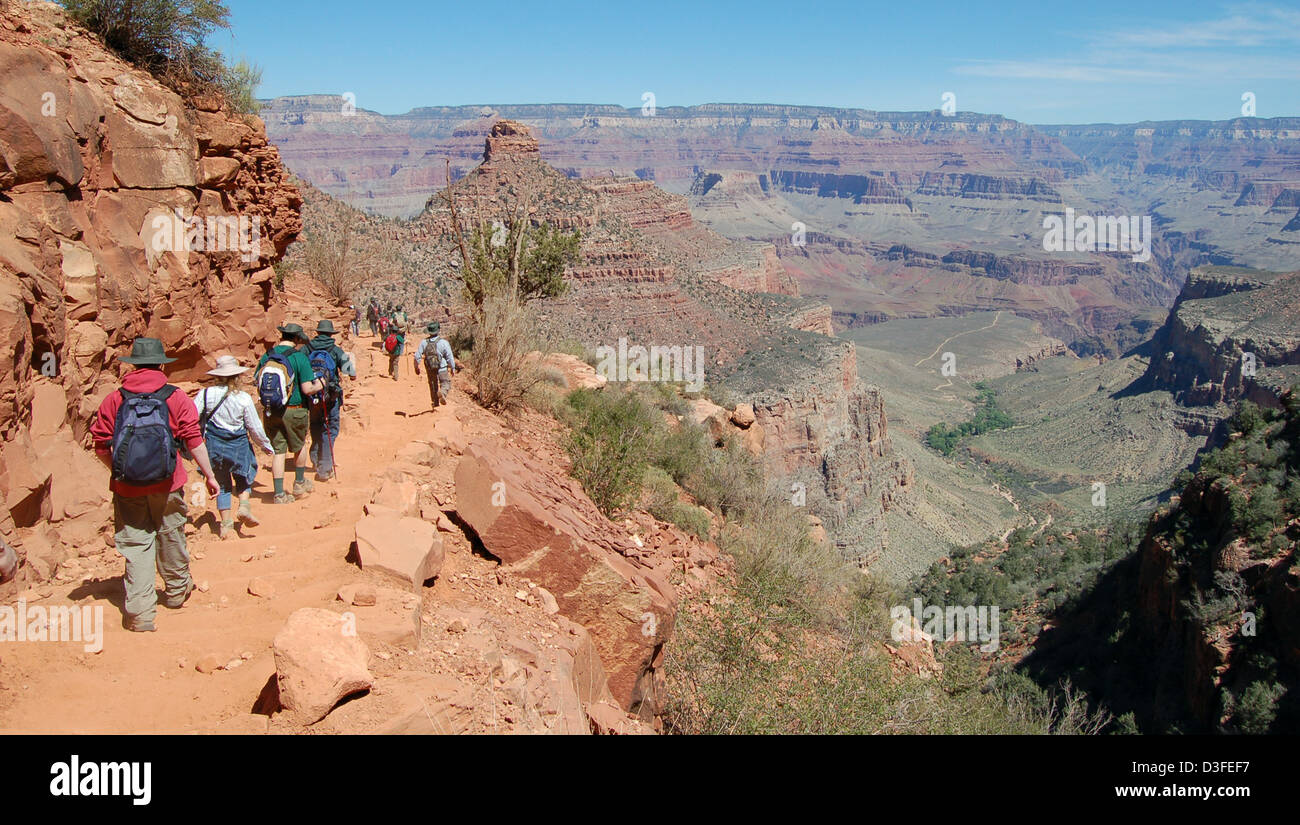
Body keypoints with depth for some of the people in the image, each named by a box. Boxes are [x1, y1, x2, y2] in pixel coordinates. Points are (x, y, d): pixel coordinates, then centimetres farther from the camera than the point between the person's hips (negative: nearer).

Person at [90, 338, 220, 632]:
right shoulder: (176, 398, -6)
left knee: (135, 546, 6)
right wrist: (209, 475, 3)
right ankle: (176, 592, 38)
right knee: (171, 538, 18)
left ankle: (141, 613, 3)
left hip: (127, 487, 0)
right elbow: (194, 440, -7)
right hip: (167, 486, 0)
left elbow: (100, 445, -1)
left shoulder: (114, 400, -2)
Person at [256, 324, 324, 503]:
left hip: (270, 412, 4)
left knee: (278, 451, 8)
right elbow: (307, 389, -17)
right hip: (294, 411, -3)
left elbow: (257, 382, 8)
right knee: (299, 446, 19)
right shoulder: (299, 357, -13)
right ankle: (299, 483, 34)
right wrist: (319, 385, 3)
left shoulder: (266, 357, 1)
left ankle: (279, 493, 5)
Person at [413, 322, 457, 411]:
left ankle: (435, 404, 24)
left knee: (433, 386, 18)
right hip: (442, 368, -3)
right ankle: (443, 392, -26)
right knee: (445, 383, 7)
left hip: (430, 369, 3)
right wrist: (452, 368, 4)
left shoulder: (424, 342, -5)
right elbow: (450, 357, -9)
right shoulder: (443, 342, -13)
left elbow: (417, 356, -2)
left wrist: (416, 367, 12)